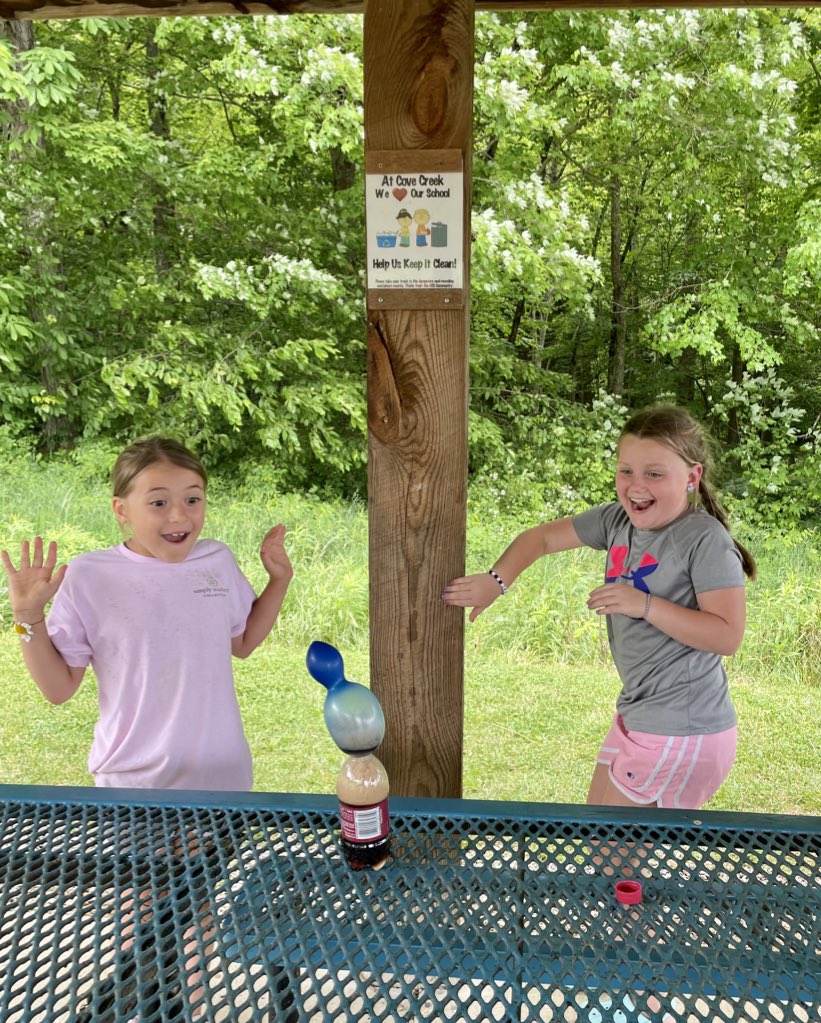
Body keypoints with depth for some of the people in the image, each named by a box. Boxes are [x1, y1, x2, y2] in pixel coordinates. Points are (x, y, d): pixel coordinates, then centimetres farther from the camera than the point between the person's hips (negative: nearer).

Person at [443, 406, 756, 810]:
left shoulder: (706, 540, -19)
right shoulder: (617, 520, 1)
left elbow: (728, 636, -23)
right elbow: (542, 537, 9)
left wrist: (646, 605, -28)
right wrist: (495, 581, -4)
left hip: (683, 734, -8)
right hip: (638, 714, 8)